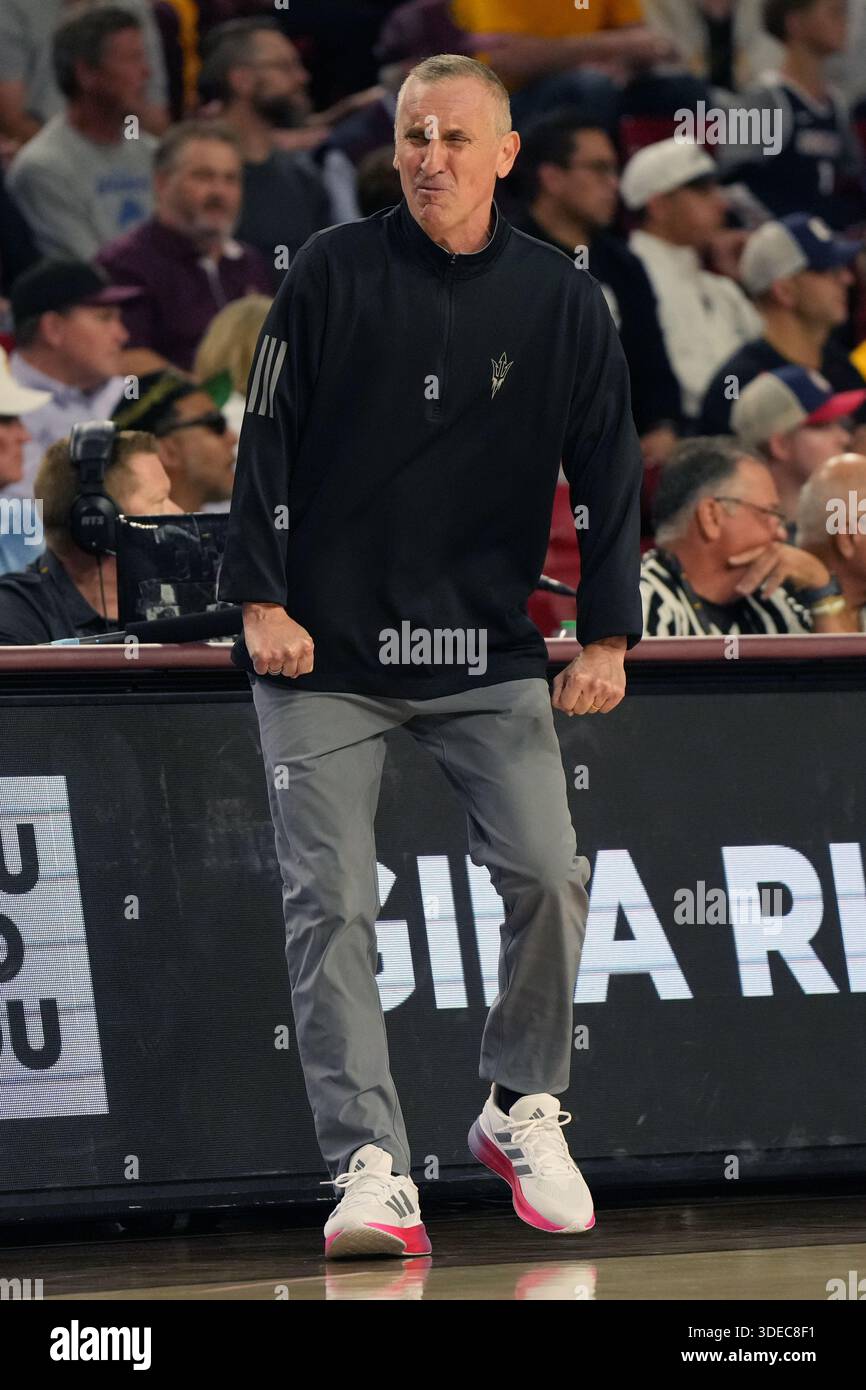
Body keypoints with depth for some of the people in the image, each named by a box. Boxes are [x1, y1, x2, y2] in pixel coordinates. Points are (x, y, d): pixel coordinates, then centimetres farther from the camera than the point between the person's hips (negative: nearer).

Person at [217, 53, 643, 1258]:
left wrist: (608, 636, -1)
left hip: (488, 654, 1)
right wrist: (263, 602, -7)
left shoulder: (561, 301, 2)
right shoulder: (335, 273, -1)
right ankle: (371, 1170, -7)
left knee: (548, 875, -11)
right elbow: (268, 438, 0)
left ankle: (522, 1111, 11)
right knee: (331, 905, -8)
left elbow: (608, 471, 5)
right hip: (323, 652, -1)